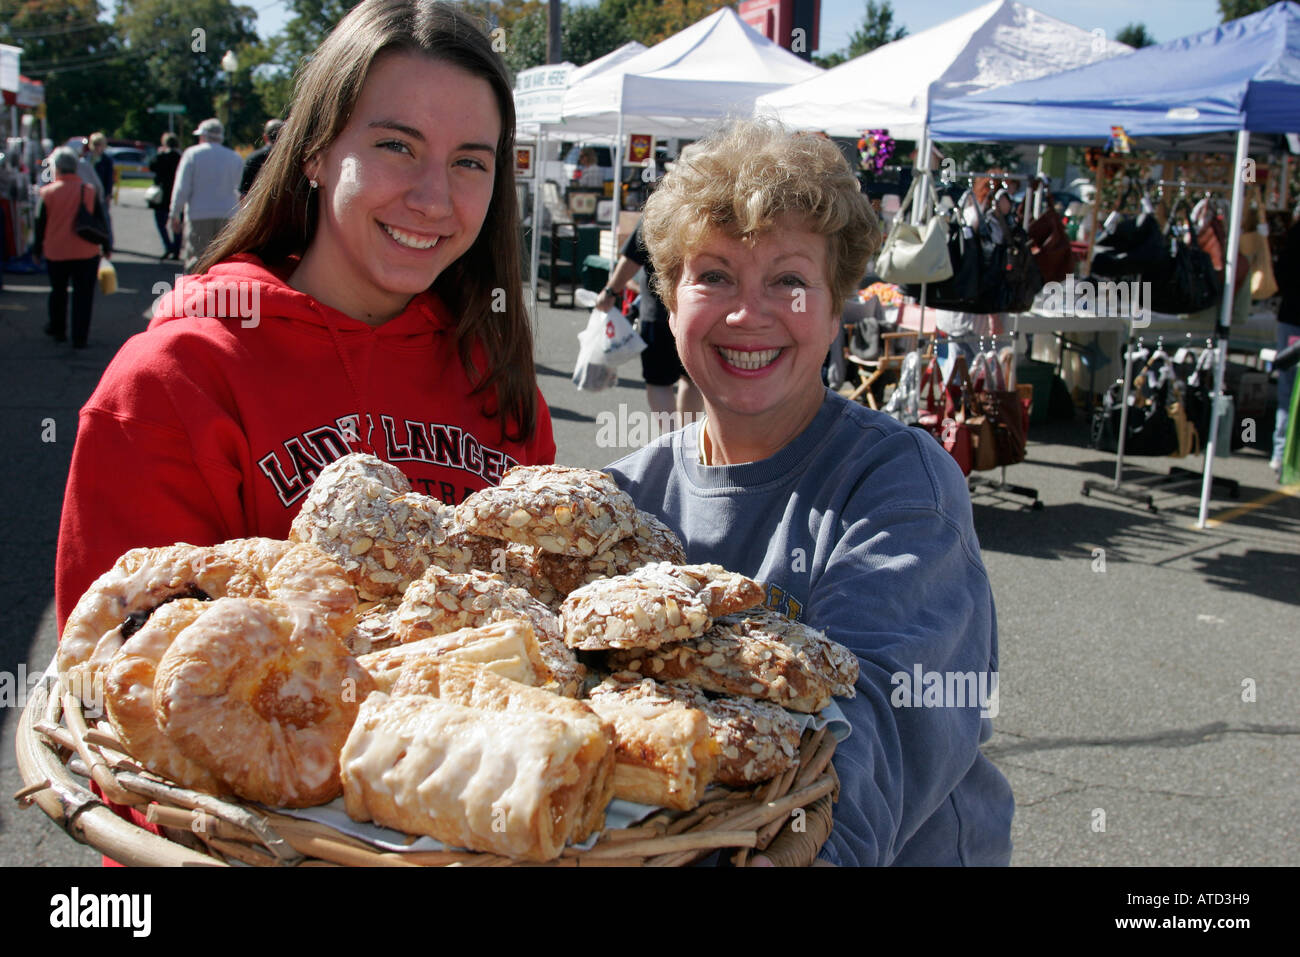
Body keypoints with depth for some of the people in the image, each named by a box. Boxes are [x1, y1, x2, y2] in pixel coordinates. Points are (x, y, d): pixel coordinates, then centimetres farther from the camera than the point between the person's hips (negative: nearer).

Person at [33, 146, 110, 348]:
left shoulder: (48, 192, -6)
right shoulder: (90, 191, -4)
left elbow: (40, 224, 0)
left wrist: (37, 249, 11)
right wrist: (106, 247, 12)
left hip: (56, 252, 1)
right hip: (86, 252, -1)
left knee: (58, 292, 19)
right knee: (83, 294, 3)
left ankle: (57, 330, 32)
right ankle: (79, 338, 0)